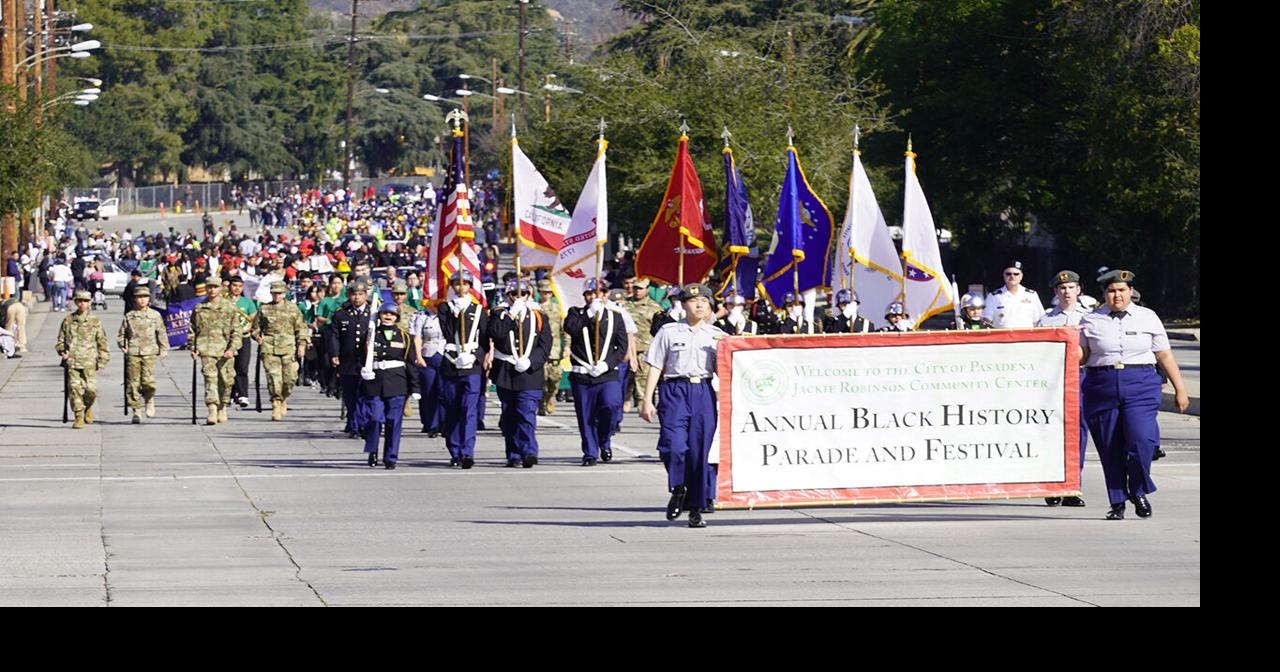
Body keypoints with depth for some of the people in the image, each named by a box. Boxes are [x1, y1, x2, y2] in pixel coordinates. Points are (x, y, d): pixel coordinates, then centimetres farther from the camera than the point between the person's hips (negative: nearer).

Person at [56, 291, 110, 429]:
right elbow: (61, 340, 16)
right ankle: (79, 417, 0)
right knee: (75, 388, -7)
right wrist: (62, 351, -4)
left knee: (91, 389, -8)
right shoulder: (68, 321, 9)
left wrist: (102, 360, 4)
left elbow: (102, 343, 9)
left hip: (89, 362, -1)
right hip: (72, 361, 1)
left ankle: (88, 407, 23)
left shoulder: (95, 322, 6)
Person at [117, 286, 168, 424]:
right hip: (133, 354, 1)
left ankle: (149, 401, 13)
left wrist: (163, 349, 5)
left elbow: (162, 333, 11)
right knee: (133, 382, -3)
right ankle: (137, 411, 5)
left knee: (148, 380, -16)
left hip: (149, 352, -1)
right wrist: (122, 345, 2)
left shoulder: (155, 315, 8)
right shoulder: (129, 316, 10)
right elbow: (121, 334, 17)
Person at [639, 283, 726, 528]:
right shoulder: (669, 332, 6)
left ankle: (696, 509, 9)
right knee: (674, 446, -16)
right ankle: (678, 490, 13)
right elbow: (656, 367, 6)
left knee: (700, 450, -1)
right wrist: (647, 401, 0)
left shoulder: (716, 335, 13)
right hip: (675, 391, -2)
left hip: (704, 392, 2)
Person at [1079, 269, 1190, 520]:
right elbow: (1081, 357, 12)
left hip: (1141, 386, -1)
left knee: (1140, 440, -18)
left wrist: (1180, 389, 12)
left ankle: (1139, 492, 5)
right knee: (1110, 448, 1)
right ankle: (1117, 502, 13)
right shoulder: (1091, 321, 9)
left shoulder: (1147, 318, 10)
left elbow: (1164, 355, 12)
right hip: (1102, 387, 1)